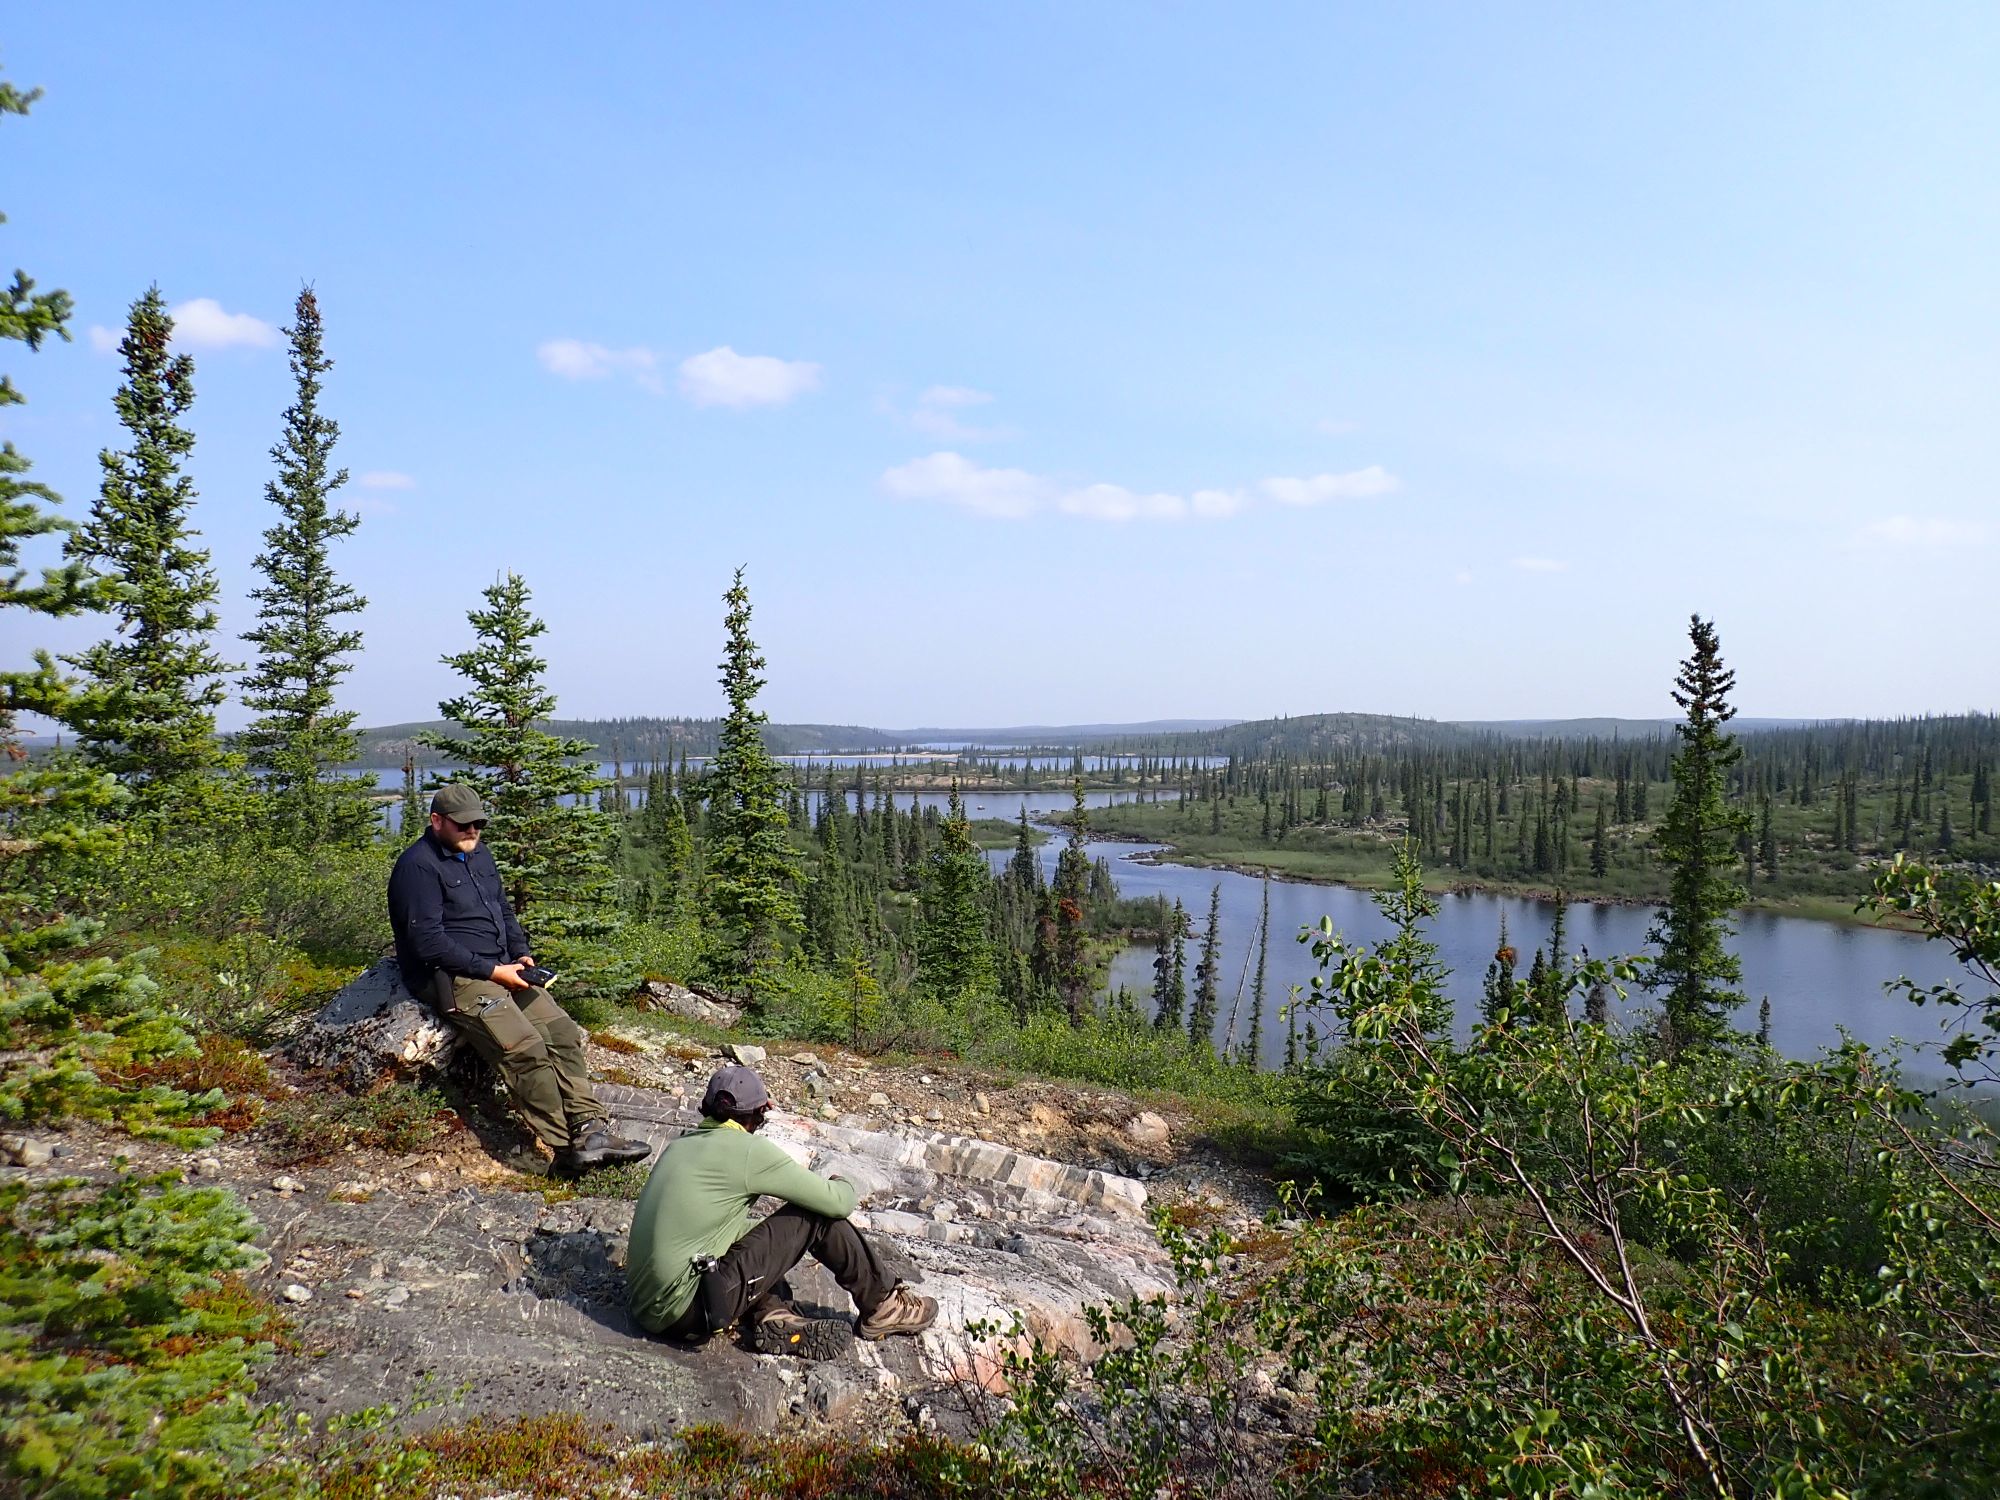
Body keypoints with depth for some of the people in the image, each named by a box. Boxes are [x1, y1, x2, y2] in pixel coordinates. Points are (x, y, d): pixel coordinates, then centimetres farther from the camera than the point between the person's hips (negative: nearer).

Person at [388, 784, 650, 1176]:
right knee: (525, 1048, -23)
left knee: (563, 1031, -7)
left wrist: (520, 953, 8)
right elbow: (429, 942, -18)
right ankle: (567, 1149, -18)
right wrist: (492, 970, -17)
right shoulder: (418, 867, -11)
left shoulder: (478, 854, 16)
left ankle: (591, 1128, -12)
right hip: (454, 978, -9)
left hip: (499, 970, 9)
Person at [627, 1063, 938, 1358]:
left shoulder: (679, 1145, 15)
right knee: (819, 1216, 0)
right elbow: (837, 1203, -4)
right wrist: (845, 1186, 20)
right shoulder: (749, 1150, -8)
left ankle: (773, 1317, 6)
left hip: (646, 1310, 8)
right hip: (691, 1311, -8)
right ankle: (883, 1308, 16)